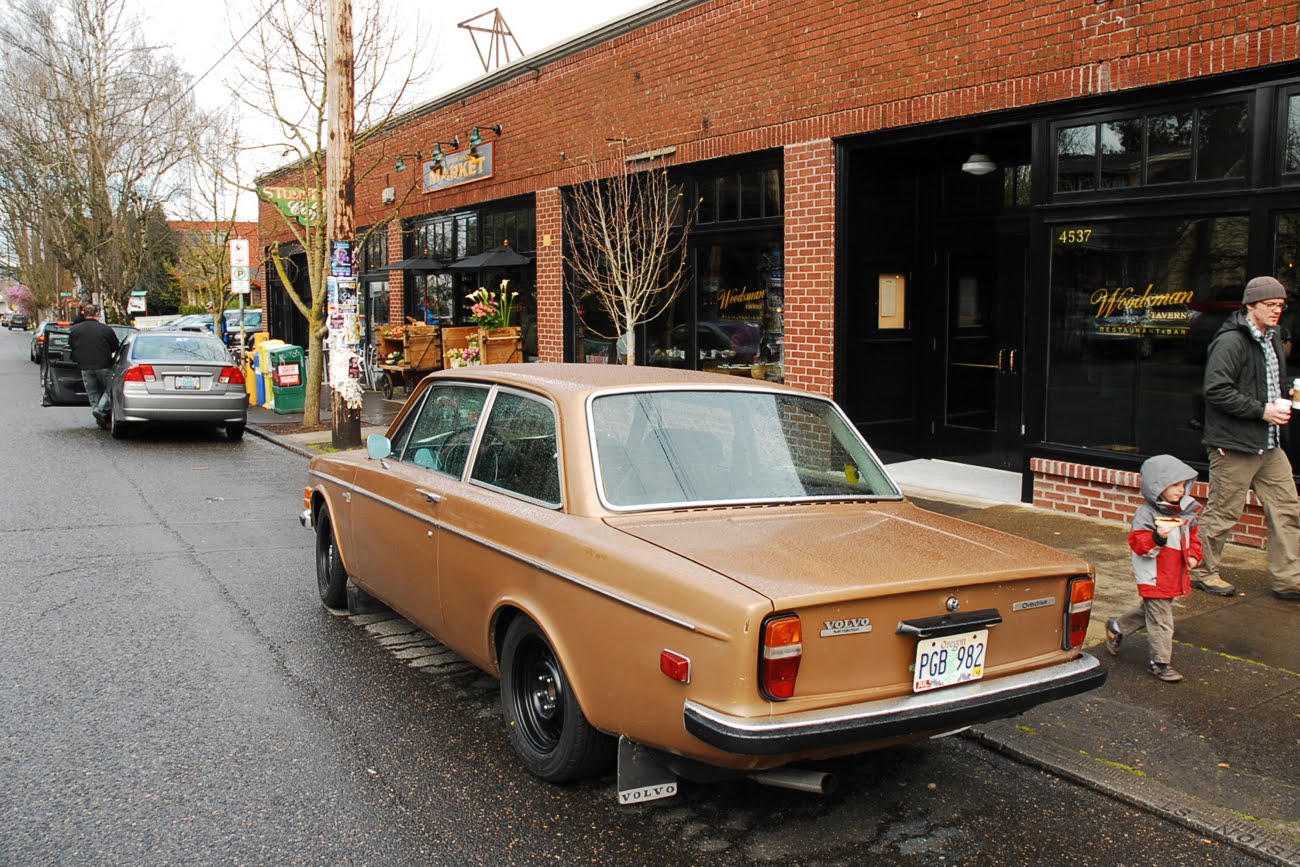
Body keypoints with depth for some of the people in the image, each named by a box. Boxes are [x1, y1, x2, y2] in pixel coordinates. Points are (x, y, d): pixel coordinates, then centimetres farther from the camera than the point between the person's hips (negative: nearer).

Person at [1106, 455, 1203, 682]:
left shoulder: (1187, 511, 7)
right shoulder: (1146, 513, -17)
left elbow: (1193, 534, 22)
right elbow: (1137, 543, -21)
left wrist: (1194, 555, 6)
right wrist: (1158, 537, -38)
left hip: (1175, 575, 8)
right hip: (1154, 577, -8)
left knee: (1150, 609, 22)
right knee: (1160, 620, -3)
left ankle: (1116, 627, 43)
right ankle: (1161, 662, 8)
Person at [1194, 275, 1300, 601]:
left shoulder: (1273, 339, 15)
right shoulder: (1231, 341, -15)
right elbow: (1216, 390, -23)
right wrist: (1262, 410, -20)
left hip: (1270, 445, 9)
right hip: (1234, 444, -9)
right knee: (1223, 512, 1)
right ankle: (1201, 572, 16)